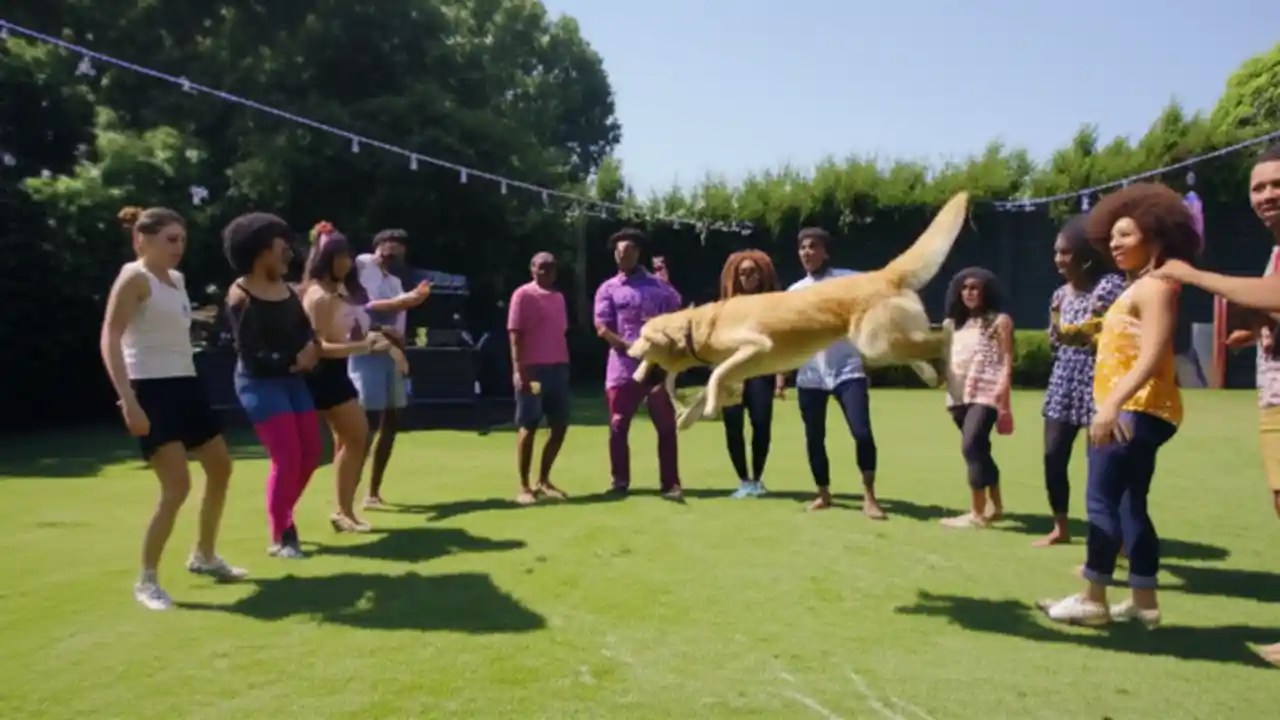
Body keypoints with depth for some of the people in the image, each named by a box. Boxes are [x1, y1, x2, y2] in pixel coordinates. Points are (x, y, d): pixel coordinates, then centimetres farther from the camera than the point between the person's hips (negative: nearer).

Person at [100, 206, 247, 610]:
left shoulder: (177, 279, 15)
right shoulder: (134, 278, -10)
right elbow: (110, 339, -18)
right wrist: (128, 400, -26)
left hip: (186, 385, 9)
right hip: (152, 389, -9)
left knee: (220, 465, 15)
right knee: (177, 487, -13)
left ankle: (204, 556, 32)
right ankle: (147, 581, 4)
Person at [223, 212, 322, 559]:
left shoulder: (286, 289, 10)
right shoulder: (240, 296, -11)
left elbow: (306, 329, 9)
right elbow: (250, 354, -16)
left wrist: (310, 351, -13)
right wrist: (292, 361, -13)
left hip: (292, 379, 7)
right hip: (259, 382, -7)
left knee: (310, 453, 6)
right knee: (288, 458, -10)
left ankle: (283, 519, 27)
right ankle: (280, 537, 6)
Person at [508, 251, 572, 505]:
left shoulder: (558, 297, 16)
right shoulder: (523, 295, -5)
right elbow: (515, 335, -10)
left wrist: (565, 366, 17)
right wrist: (518, 370, -18)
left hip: (558, 369, 7)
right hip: (532, 369, -7)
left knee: (560, 426, 7)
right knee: (528, 426, -1)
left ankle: (543, 480, 21)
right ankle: (524, 486, 8)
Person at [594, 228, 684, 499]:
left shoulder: (659, 286, 10)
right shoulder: (608, 289, 7)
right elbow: (602, 329, -3)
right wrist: (631, 347, -15)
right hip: (623, 368, 0)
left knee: (666, 426, 1)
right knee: (618, 426, 5)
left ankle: (671, 484, 8)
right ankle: (620, 481, 18)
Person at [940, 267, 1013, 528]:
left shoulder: (999, 320, 4)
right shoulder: (953, 323, 21)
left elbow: (1007, 359, -5)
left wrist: (1003, 389, -15)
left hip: (986, 393, -6)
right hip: (959, 394, 7)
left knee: (971, 447, -17)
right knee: (979, 449, 14)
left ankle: (977, 513, -13)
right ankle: (995, 505, 28)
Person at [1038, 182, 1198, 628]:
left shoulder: (1155, 286, -11)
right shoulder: (1136, 289, 19)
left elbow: (1152, 357, -23)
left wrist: (1111, 404, -32)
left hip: (1138, 410, -10)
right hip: (1131, 410, 10)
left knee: (1102, 500, -9)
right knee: (1130, 504, 11)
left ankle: (1093, 600, -3)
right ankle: (1144, 601, 16)